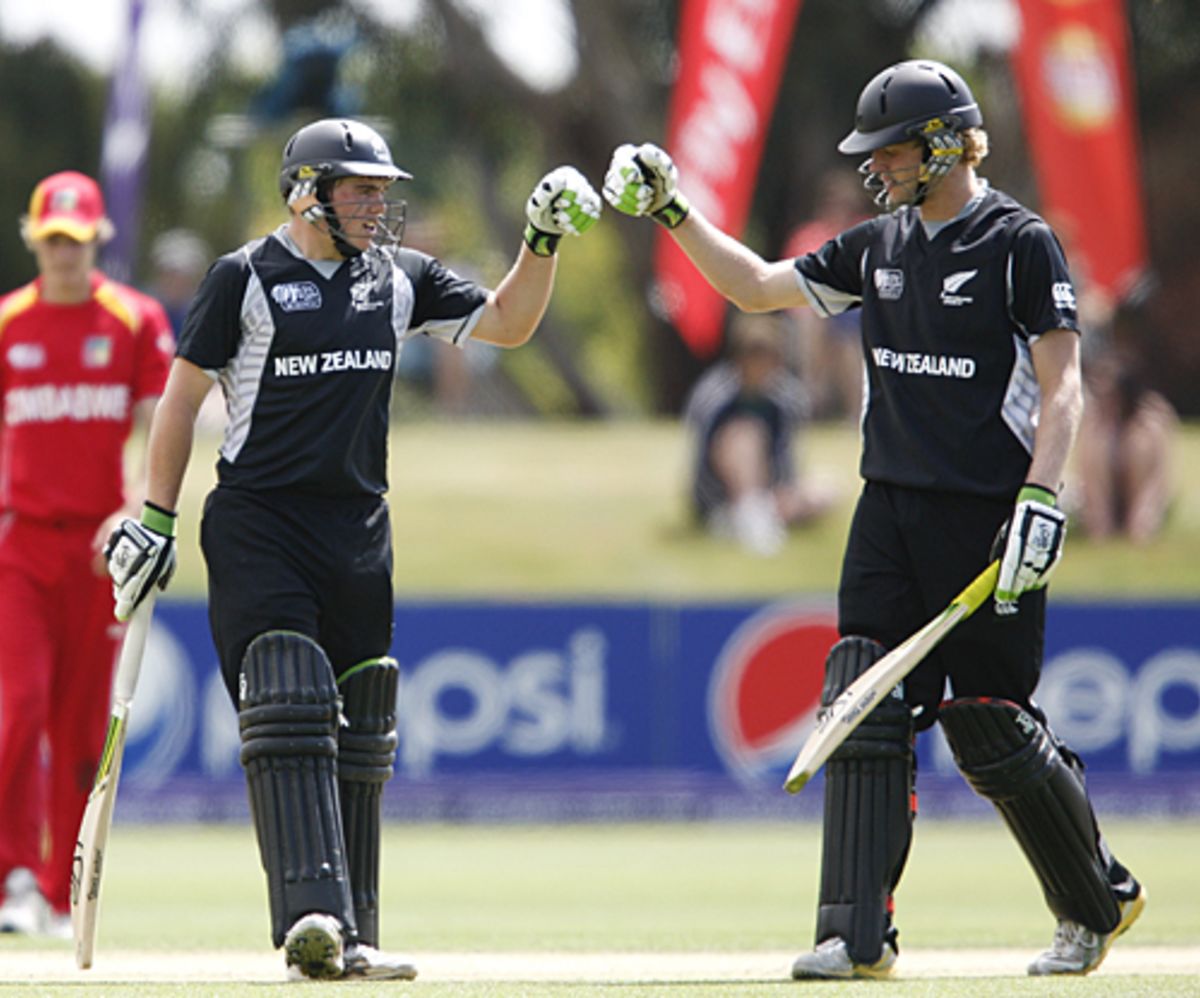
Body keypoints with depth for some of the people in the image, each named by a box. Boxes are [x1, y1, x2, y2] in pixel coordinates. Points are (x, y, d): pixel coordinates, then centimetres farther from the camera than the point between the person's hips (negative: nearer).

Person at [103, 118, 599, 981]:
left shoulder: (398, 279, 11)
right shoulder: (247, 279, -3)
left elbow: (506, 323, 12)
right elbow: (183, 396, 0)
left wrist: (544, 241, -3)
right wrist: (155, 520, -3)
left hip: (358, 531, 6)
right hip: (258, 527, -6)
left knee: (358, 739, 7)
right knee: (289, 713, -19)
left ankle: (351, 937, 12)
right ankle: (311, 915, -30)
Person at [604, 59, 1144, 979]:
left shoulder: (1021, 244, -7)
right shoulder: (880, 247, 13)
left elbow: (1062, 387, -12)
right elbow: (757, 285, 20)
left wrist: (1040, 499, -22)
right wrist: (672, 213, 12)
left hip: (984, 521, -7)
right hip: (890, 514, 7)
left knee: (991, 728, -3)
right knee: (866, 720, -4)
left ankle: (1100, 901, 18)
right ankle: (859, 936, -5)